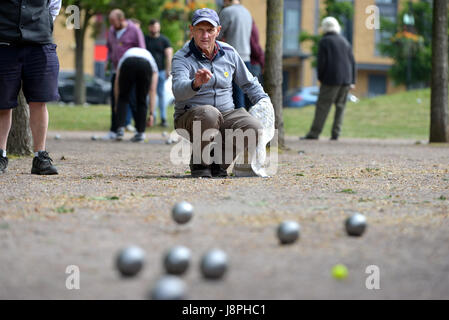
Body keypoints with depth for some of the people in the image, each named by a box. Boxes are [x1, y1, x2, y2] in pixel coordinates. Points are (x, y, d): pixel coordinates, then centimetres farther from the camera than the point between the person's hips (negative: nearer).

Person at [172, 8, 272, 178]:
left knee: (254, 129, -24)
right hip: (190, 118, -4)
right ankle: (199, 162, -14)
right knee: (209, 113, -38)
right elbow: (178, 90, -30)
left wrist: (263, 99, 4)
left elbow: (248, 82, 21)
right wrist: (196, 84, -52)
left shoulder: (229, 53, 6)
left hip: (226, 114, 4)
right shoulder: (182, 58, -10)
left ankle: (218, 160, 1)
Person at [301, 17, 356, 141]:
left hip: (331, 79, -5)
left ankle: (314, 133, -8)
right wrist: (352, 81, 15)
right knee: (340, 106, 8)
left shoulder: (324, 41, -2)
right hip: (346, 79, 5)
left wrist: (320, 78, 4)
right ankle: (335, 134, 3)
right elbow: (352, 62, 13)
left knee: (322, 106, -5)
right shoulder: (345, 42, 15)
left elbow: (321, 62, -9)